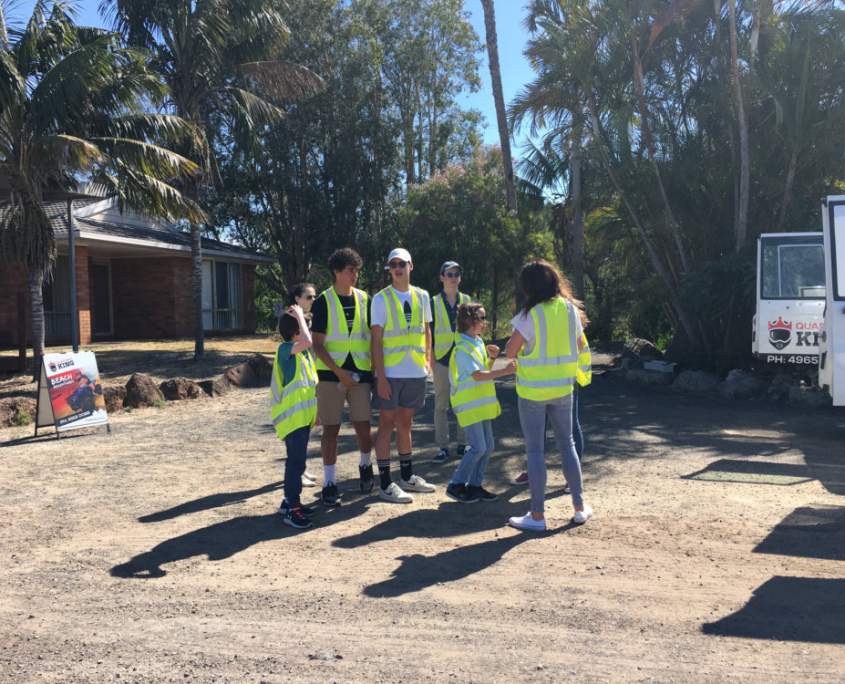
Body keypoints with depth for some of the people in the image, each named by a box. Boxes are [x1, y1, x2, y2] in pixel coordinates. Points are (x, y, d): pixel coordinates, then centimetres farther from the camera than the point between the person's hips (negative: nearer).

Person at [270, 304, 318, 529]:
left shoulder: (304, 353, 13)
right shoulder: (285, 349, -14)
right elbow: (307, 341, -36)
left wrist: (315, 410, 22)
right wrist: (299, 315, -22)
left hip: (303, 416, 9)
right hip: (292, 417, -9)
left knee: (297, 460, 16)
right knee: (296, 462, -9)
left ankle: (290, 501, 28)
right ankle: (292, 509, -3)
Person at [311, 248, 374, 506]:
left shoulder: (364, 299, 7)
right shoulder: (324, 301, -3)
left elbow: (373, 336, 13)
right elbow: (317, 344, -6)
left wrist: (375, 368, 3)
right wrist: (339, 372, -13)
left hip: (360, 373, 2)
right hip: (331, 374, -2)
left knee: (363, 426, 2)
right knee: (331, 428, 2)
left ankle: (365, 465, 31)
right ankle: (329, 483, 11)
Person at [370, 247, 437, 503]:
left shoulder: (422, 296, 8)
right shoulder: (381, 298, -5)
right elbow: (376, 340, -8)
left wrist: (428, 359, 9)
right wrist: (380, 377, -14)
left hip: (416, 372, 5)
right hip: (390, 373, -4)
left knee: (405, 423, 15)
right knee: (387, 424, 1)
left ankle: (407, 477, 26)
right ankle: (385, 484, 7)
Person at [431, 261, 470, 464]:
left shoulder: (467, 300, 7)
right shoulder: (434, 302, 2)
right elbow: (429, 332, 4)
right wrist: (429, 358, -2)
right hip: (441, 358, -1)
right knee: (441, 405, 2)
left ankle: (463, 443, 19)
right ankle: (443, 447, 8)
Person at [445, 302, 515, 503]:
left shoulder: (479, 342, 13)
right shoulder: (462, 348, -15)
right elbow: (477, 375, -24)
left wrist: (492, 358, 2)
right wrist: (505, 371, -29)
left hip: (482, 403, 9)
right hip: (469, 404, -9)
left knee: (488, 446, 9)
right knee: (478, 447, -10)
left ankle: (475, 485, 19)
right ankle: (456, 485, 3)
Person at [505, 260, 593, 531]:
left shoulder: (530, 315, -16)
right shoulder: (570, 309, -1)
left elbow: (510, 352, -12)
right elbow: (580, 347, 8)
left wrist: (517, 337, 4)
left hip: (533, 389, -5)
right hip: (562, 387, 5)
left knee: (535, 450, 2)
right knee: (566, 443, 17)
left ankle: (537, 515, 8)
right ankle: (579, 507, 23)